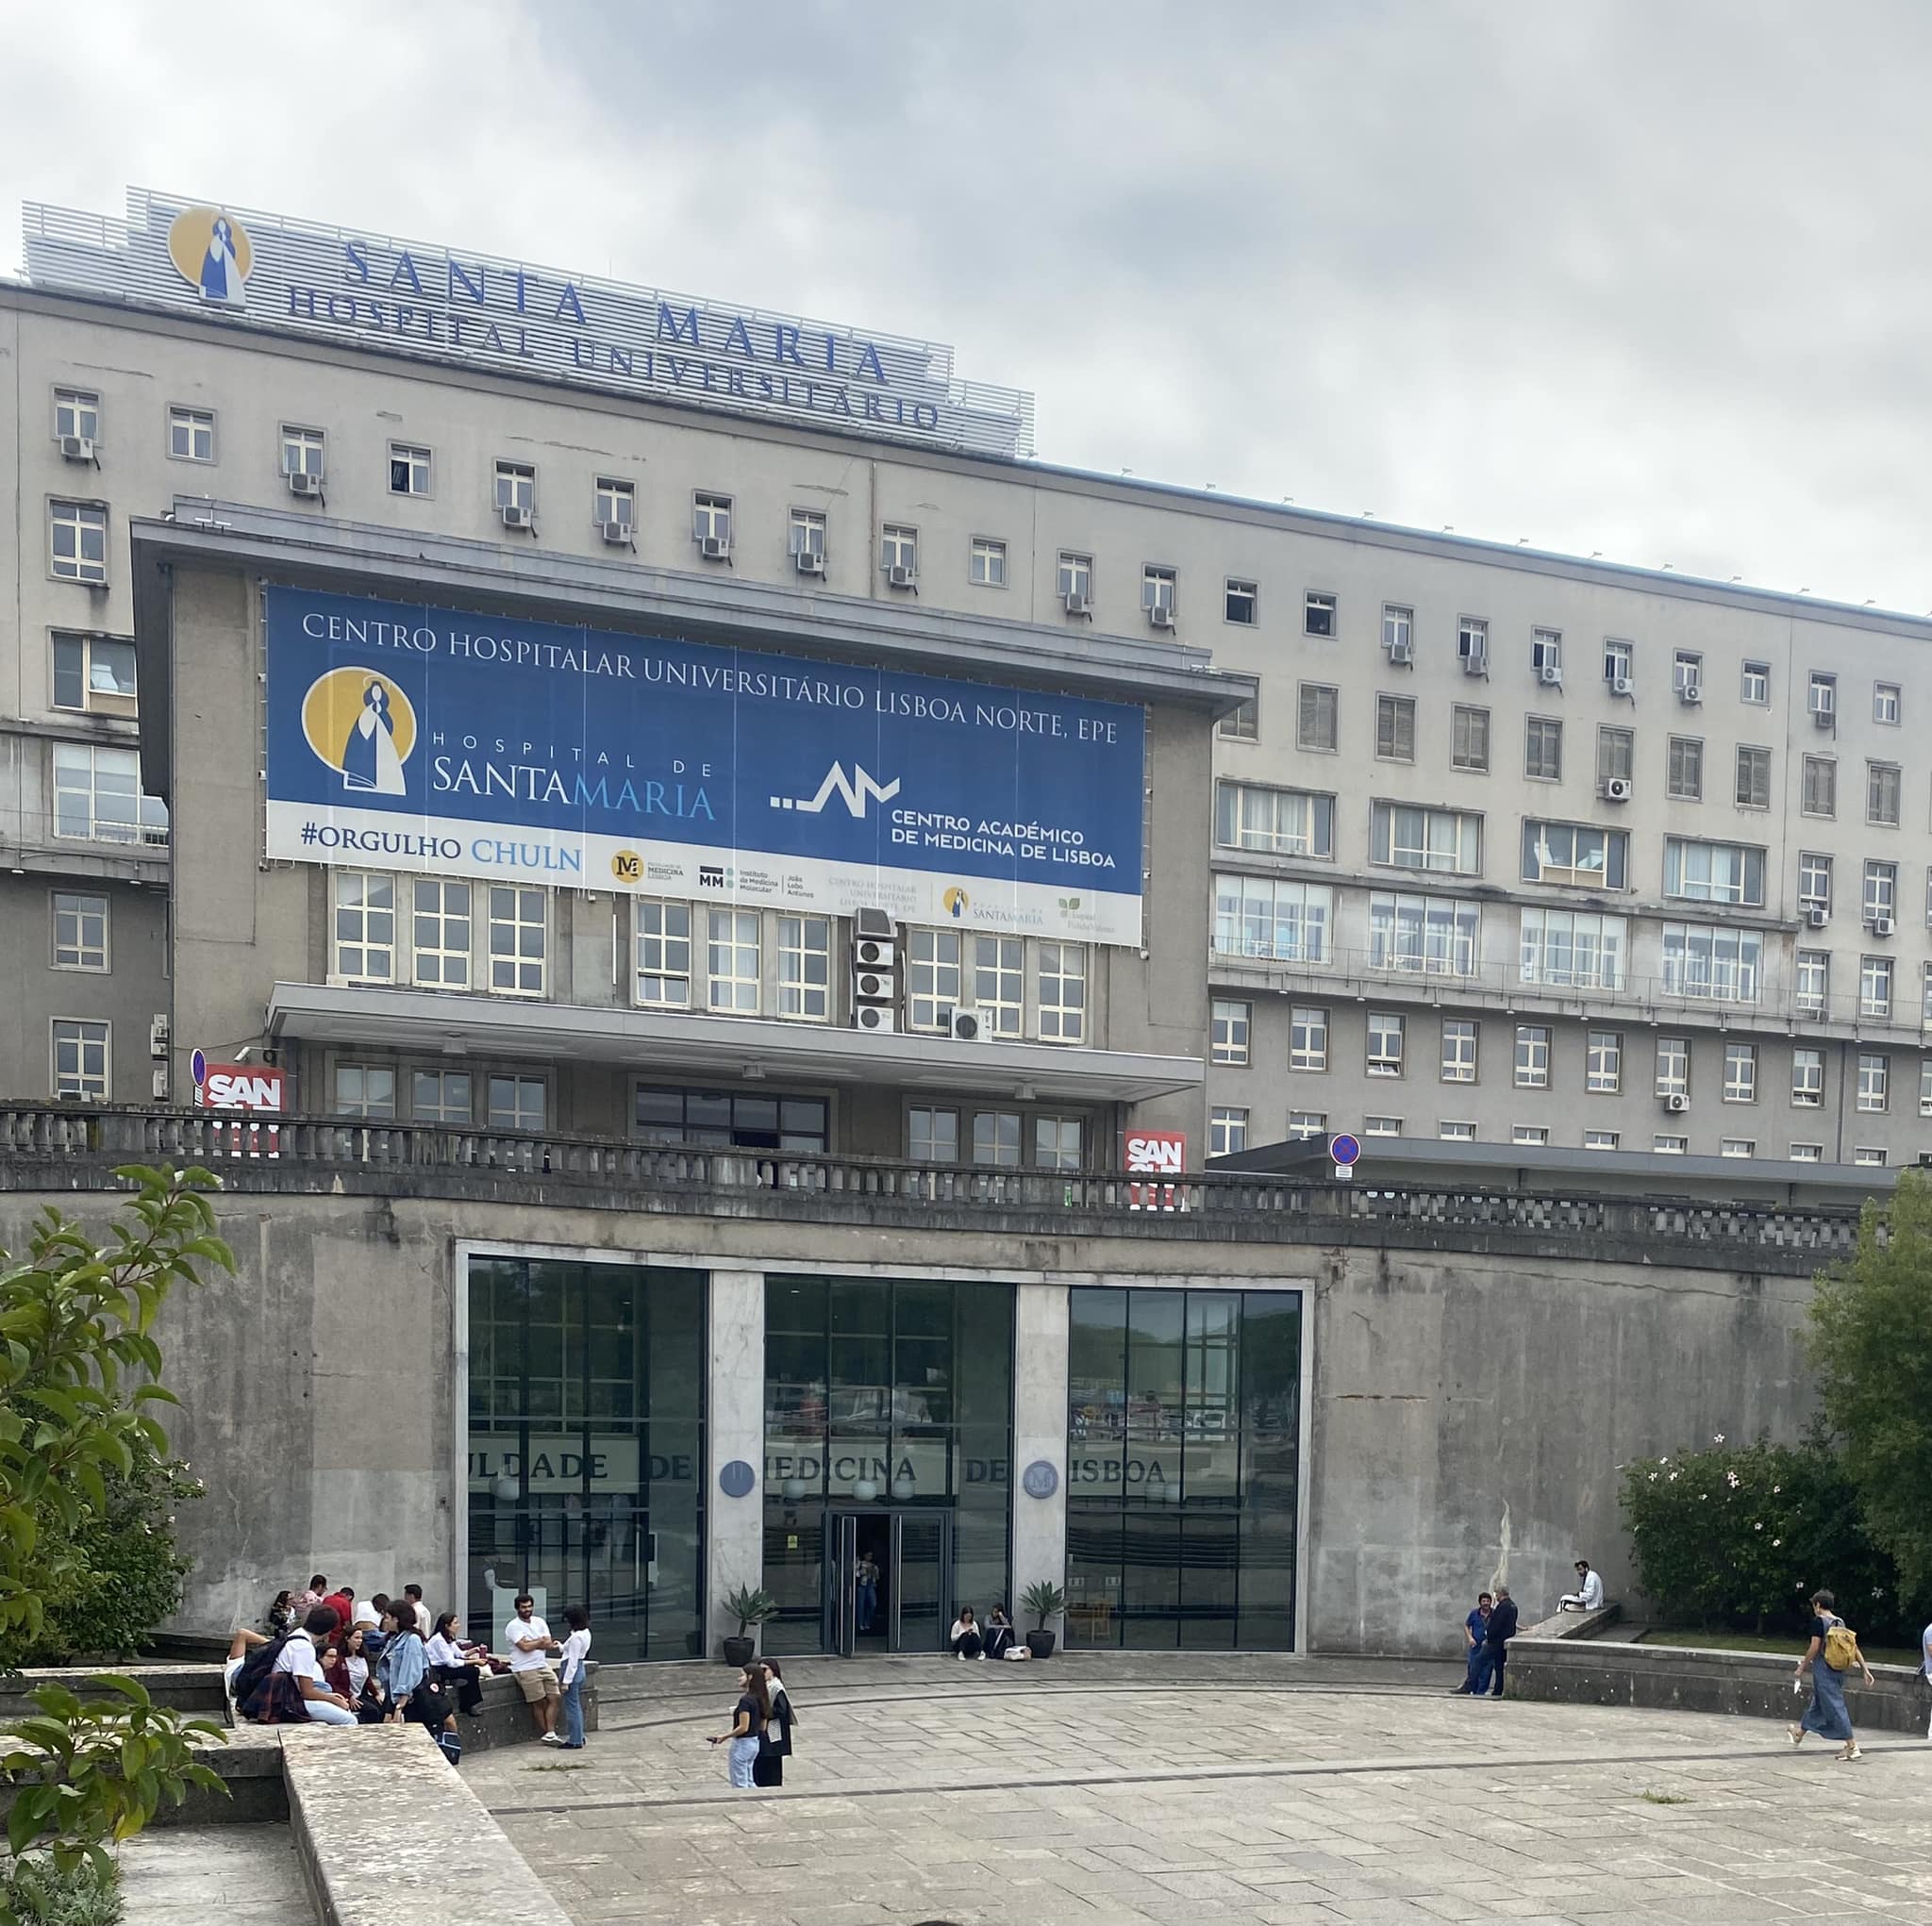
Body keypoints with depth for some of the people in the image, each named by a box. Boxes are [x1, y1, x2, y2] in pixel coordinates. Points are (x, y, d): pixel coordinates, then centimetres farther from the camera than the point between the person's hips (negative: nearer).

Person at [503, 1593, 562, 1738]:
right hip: (526, 1670, -6)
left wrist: (531, 1643, -12)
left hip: (544, 1666, 6)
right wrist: (541, 1641, -2)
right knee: (539, 1703, -5)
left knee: (554, 1698, -4)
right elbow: (524, 1647, -17)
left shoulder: (539, 1622, 13)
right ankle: (545, 1733, 5)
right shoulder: (513, 1626, -5)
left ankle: (550, 1732, -6)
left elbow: (548, 1644, 3)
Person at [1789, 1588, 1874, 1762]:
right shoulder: (1841, 1623, 9)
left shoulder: (1819, 1621, -11)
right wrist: (1865, 1669, 9)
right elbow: (1855, 1648, 7)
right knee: (1817, 1703, 22)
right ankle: (1799, 1733, 40)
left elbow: (1814, 1648, -15)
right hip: (1839, 1671, 8)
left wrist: (1802, 1668, -6)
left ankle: (1852, 1747, -13)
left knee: (1834, 1706, -7)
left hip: (1824, 1670, -8)